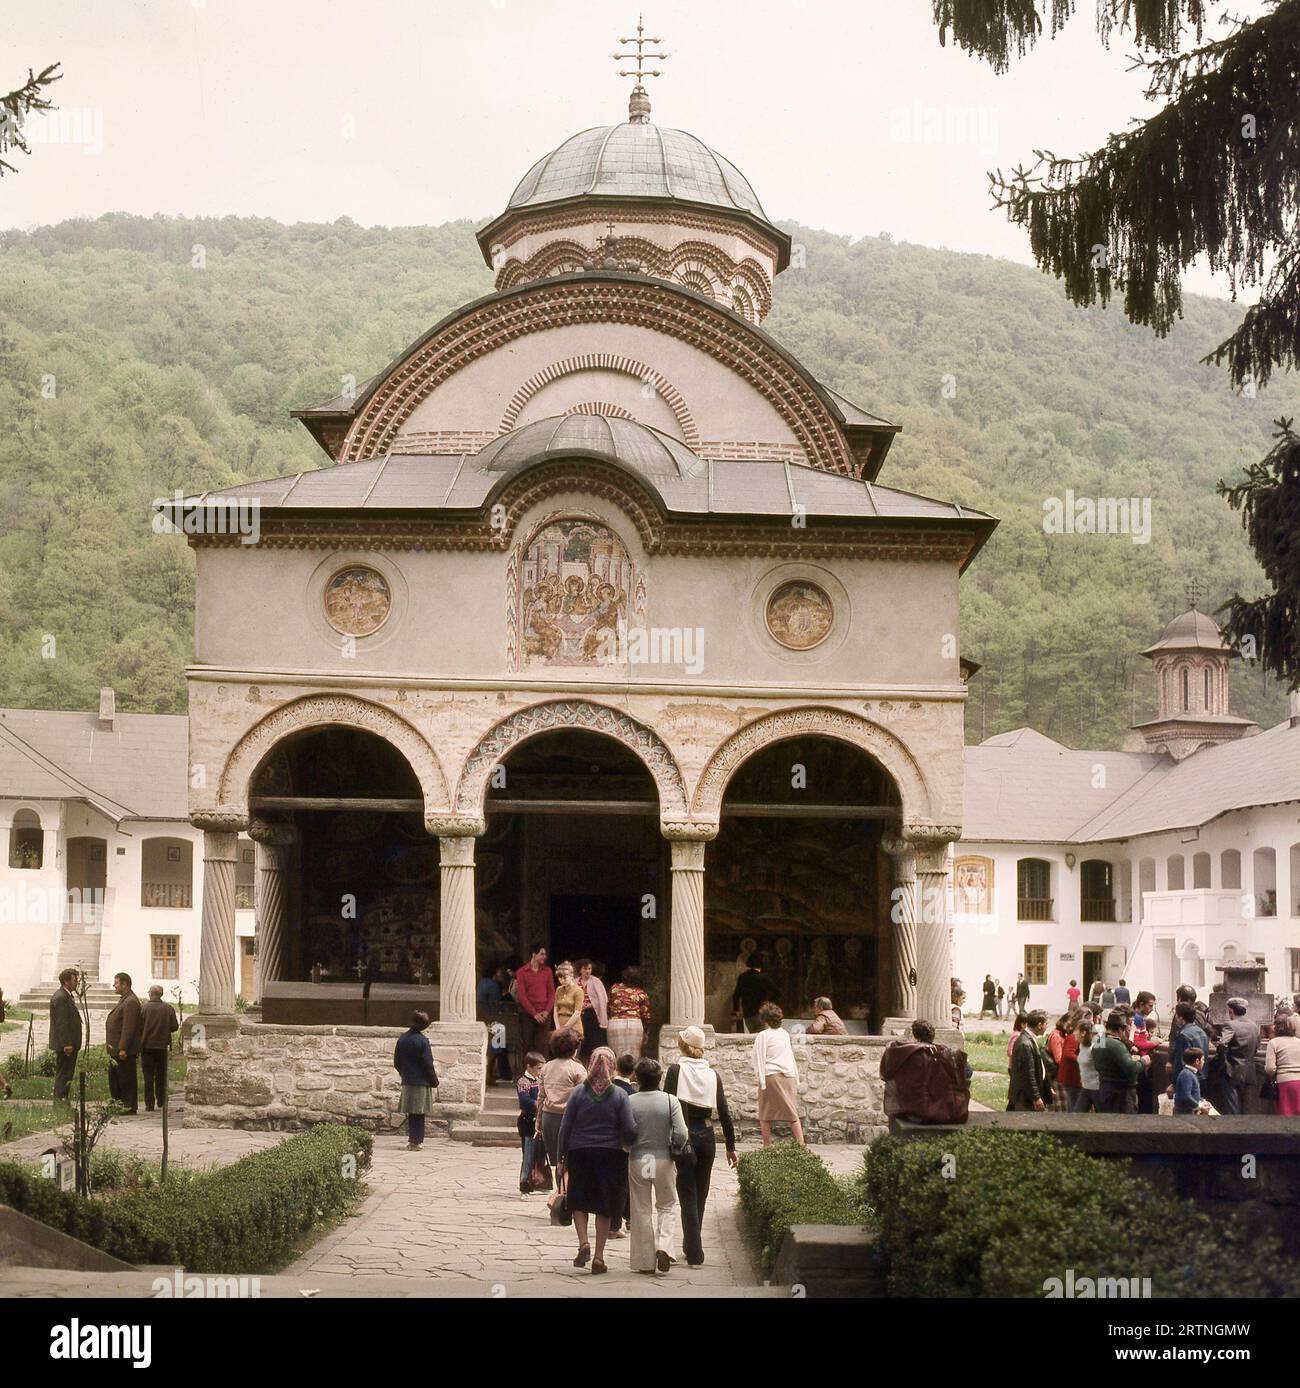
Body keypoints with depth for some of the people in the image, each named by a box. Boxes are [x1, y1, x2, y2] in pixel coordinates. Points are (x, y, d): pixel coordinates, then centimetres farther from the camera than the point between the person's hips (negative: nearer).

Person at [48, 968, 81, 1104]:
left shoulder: (67, 995, 15)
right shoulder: (60, 997, -18)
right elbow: (61, 1023, -22)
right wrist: (66, 1044, -23)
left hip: (69, 1043, 10)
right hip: (65, 1044, -10)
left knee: (66, 1073, 13)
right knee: (63, 1073, -5)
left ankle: (62, 1099, 18)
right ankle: (59, 1099, -1)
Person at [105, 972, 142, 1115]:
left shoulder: (131, 1002, -18)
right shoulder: (123, 999, 17)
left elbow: (128, 1027, -24)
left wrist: (123, 1049, -26)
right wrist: (109, 1043, 21)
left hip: (125, 1050, -11)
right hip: (116, 1048, 11)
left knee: (126, 1078, -3)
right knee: (113, 1076, 17)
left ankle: (130, 1107, 3)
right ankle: (118, 1103, 25)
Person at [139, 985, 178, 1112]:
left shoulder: (144, 1008, -10)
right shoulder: (169, 1008, -3)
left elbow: (139, 1027, -8)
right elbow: (175, 1027, 0)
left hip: (147, 1046, -2)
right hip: (162, 1046, 2)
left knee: (148, 1076, 2)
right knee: (161, 1075, 16)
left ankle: (149, 1104, -2)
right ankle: (161, 1101, 23)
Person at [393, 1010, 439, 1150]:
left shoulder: (402, 1038, 3)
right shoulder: (422, 1041, -14)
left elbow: (397, 1062, 9)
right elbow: (428, 1064, -12)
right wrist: (434, 1081, -2)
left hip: (407, 1081, 5)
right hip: (421, 1082, -5)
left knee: (411, 1113, 12)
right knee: (419, 1114, 0)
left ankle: (412, 1140, 16)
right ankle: (416, 1141, -1)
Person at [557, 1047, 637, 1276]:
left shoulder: (579, 1092, -3)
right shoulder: (619, 1095, -4)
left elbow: (566, 1127, -2)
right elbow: (630, 1129, -8)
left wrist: (562, 1158, 4)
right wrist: (629, 1146, 13)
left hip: (580, 1153, 0)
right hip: (611, 1155, 0)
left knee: (579, 1202, 14)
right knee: (604, 1207, 10)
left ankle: (583, 1243, -8)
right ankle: (599, 1256, 8)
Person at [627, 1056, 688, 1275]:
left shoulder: (629, 1103, -7)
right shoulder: (670, 1101, -7)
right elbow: (681, 1134, -12)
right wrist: (676, 1148, 9)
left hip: (637, 1161, 0)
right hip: (663, 1159, 0)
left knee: (641, 1211, 9)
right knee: (667, 1207, 16)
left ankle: (645, 1262, 12)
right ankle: (664, 1246, -7)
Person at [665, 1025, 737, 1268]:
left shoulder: (675, 1070, -6)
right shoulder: (713, 1074, 3)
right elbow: (724, 1113, 4)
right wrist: (730, 1146, 10)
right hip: (706, 1136, 3)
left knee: (688, 1196, 1)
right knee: (701, 1195, 18)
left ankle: (695, 1254, -5)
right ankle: (691, 1245, 31)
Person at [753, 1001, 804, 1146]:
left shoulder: (763, 1035, -3)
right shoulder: (785, 1033, 14)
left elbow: (760, 1059, -7)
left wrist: (762, 1083, -8)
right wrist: (796, 1079, 22)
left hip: (771, 1076, -5)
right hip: (788, 1076, 5)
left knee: (765, 1115, 4)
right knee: (793, 1113, 7)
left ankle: (767, 1147, 5)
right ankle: (801, 1145, -1)